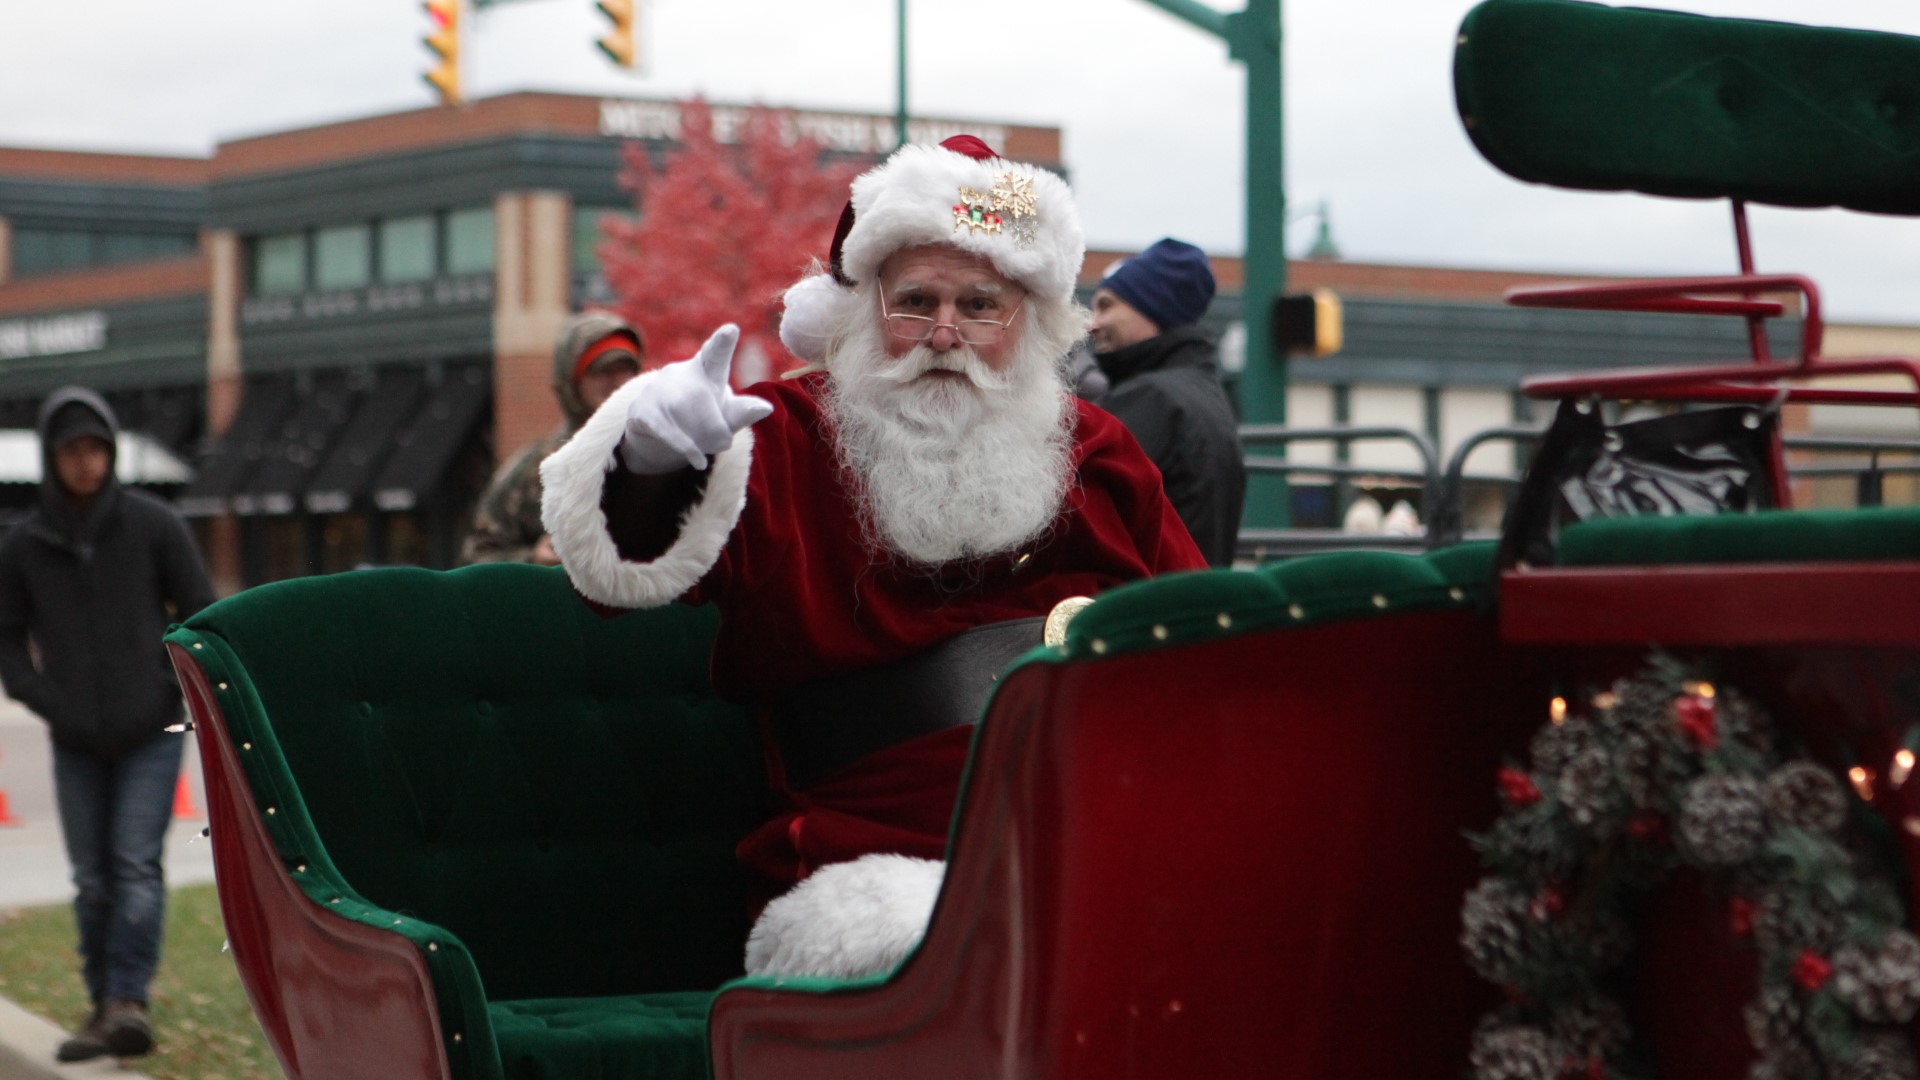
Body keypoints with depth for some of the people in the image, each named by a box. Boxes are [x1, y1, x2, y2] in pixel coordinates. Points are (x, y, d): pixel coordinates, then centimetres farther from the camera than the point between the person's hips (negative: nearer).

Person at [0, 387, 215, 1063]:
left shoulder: (153, 525, -3)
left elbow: (201, 615, 2)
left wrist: (176, 696, -7)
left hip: (152, 735, -2)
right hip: (76, 745, 2)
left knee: (137, 866, -12)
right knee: (93, 880, 5)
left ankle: (130, 1001, -15)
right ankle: (104, 1007, 12)